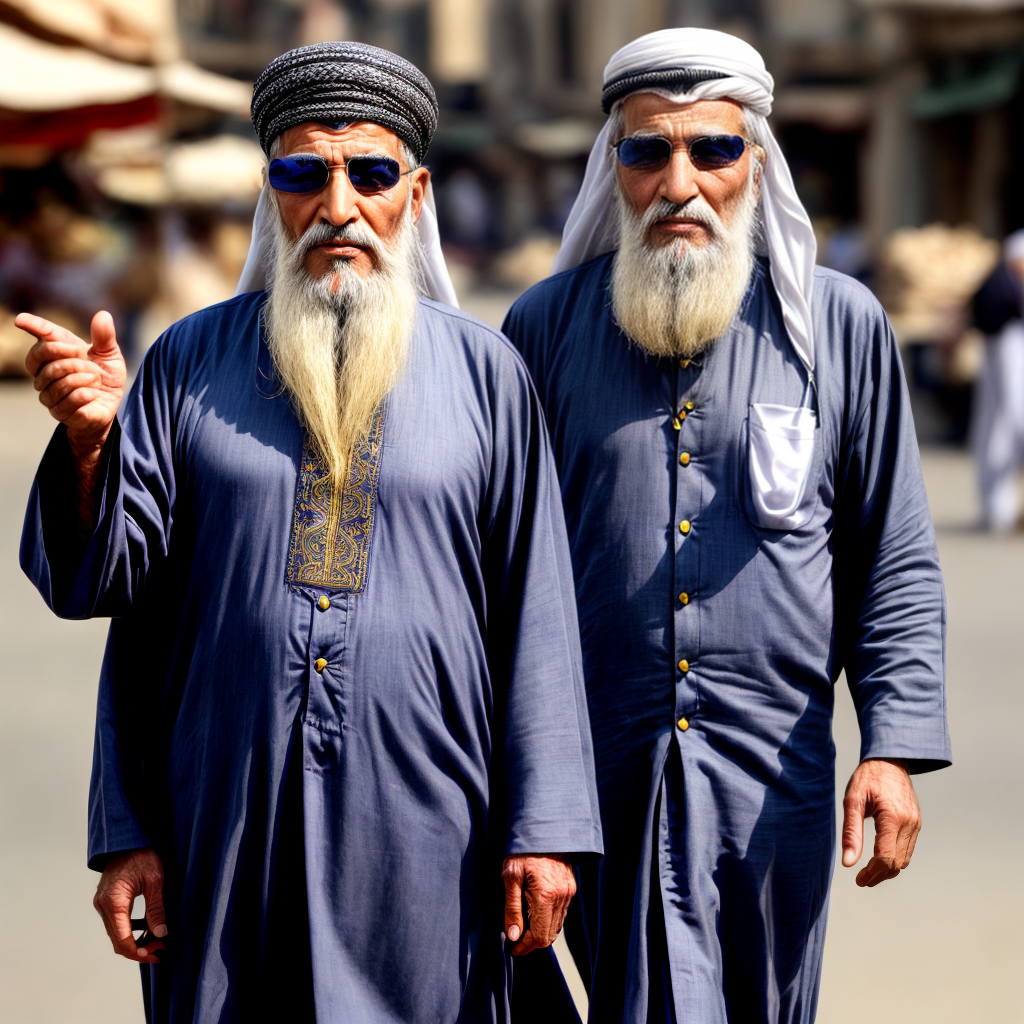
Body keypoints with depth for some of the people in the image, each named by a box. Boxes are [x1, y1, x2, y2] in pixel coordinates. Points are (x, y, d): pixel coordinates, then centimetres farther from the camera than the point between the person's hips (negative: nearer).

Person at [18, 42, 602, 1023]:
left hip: (422, 839, -1)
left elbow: (535, 612, 3)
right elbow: (111, 583, 5)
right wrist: (88, 441, -13)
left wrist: (545, 828, -1)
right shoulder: (192, 360, 7)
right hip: (226, 835, 1)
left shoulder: (482, 370, 5)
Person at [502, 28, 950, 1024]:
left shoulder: (839, 325, 2)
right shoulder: (545, 326, 3)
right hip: (595, 768, 0)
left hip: (775, 768, 1)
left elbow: (894, 561, 5)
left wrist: (895, 748, -4)